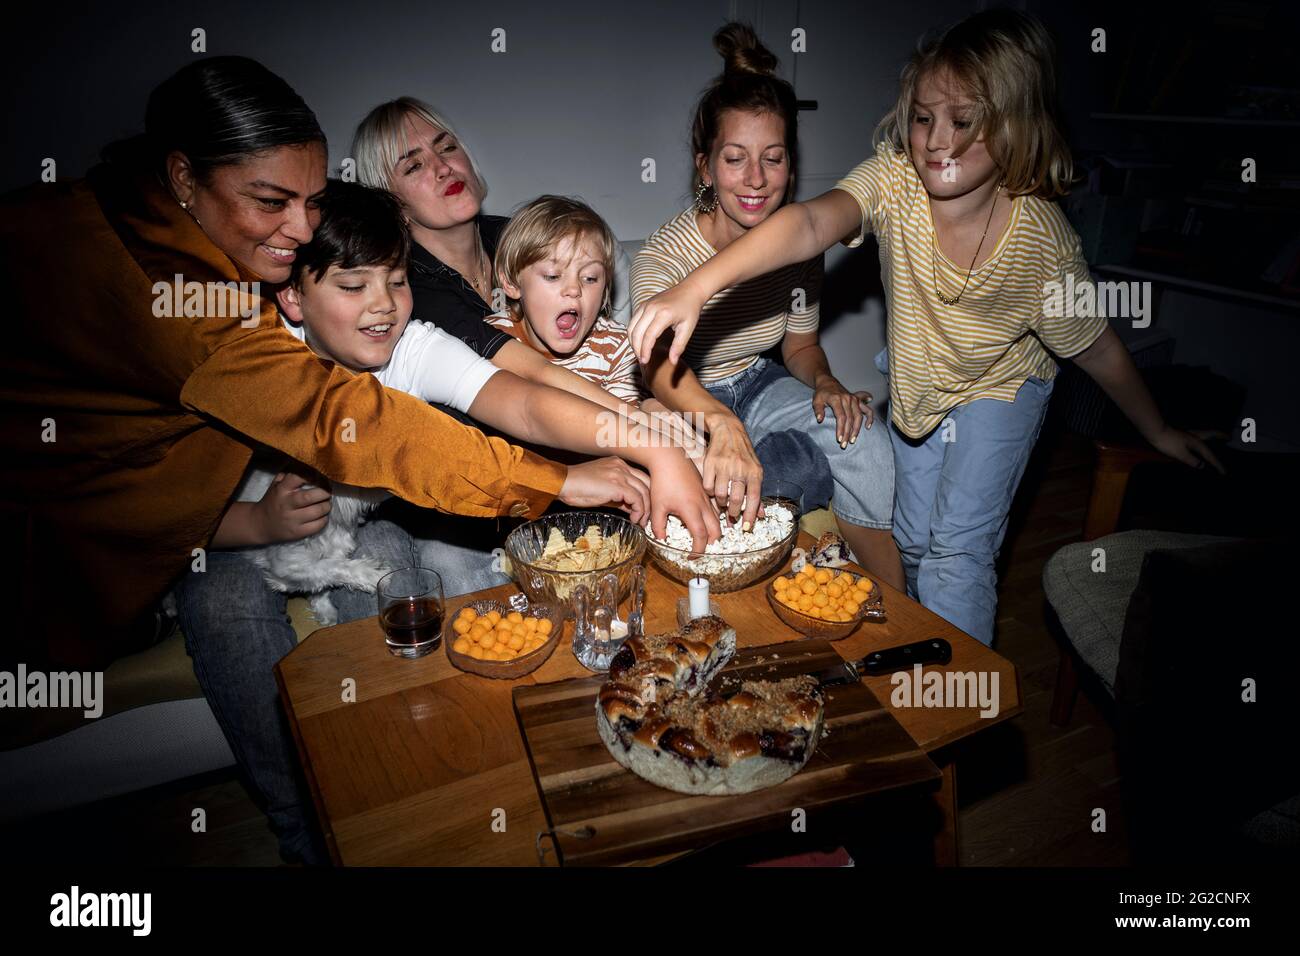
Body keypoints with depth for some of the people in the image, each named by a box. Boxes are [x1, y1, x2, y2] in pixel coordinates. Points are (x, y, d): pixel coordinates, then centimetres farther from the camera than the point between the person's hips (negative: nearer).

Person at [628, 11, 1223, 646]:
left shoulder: (1041, 237, -28)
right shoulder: (895, 179, -27)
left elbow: (1096, 347, -13)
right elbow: (811, 224, -46)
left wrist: (1159, 432, 0)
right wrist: (697, 286, -63)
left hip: (1000, 386, -2)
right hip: (914, 380, 3)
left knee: (959, 549, -10)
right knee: (913, 540, 16)